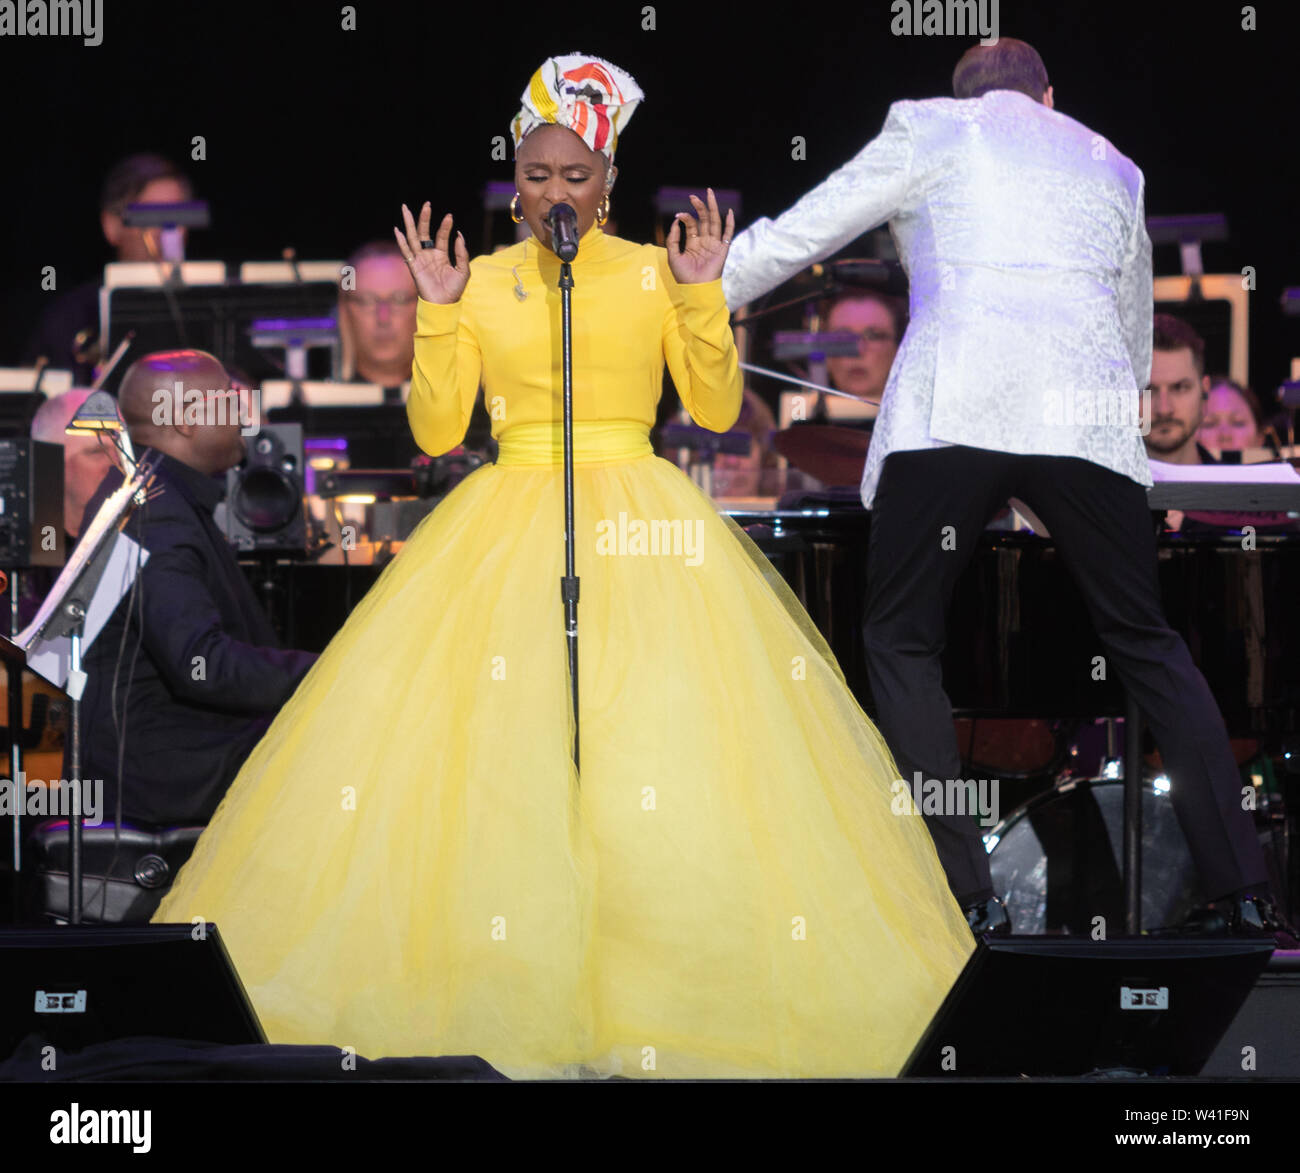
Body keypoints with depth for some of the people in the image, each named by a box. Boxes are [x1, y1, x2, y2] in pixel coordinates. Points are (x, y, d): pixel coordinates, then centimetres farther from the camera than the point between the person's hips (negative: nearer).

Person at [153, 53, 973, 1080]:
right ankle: (509, 1000, -1)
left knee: (668, 750, -11)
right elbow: (436, 430, 3)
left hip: (638, 529, -1)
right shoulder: (480, 283, 7)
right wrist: (437, 311, -5)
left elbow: (716, 408, 3)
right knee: (495, 746, -8)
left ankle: (667, 1000, -3)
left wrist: (702, 298, -7)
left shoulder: (654, 273, 6)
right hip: (505, 530, 1)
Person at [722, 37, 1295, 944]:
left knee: (902, 640, 9)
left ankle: (971, 899, -3)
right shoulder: (1113, 169, 27)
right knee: (1147, 646, 12)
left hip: (952, 413, -3)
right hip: (1088, 417, 3)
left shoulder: (927, 130, 17)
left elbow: (794, 238, 17)